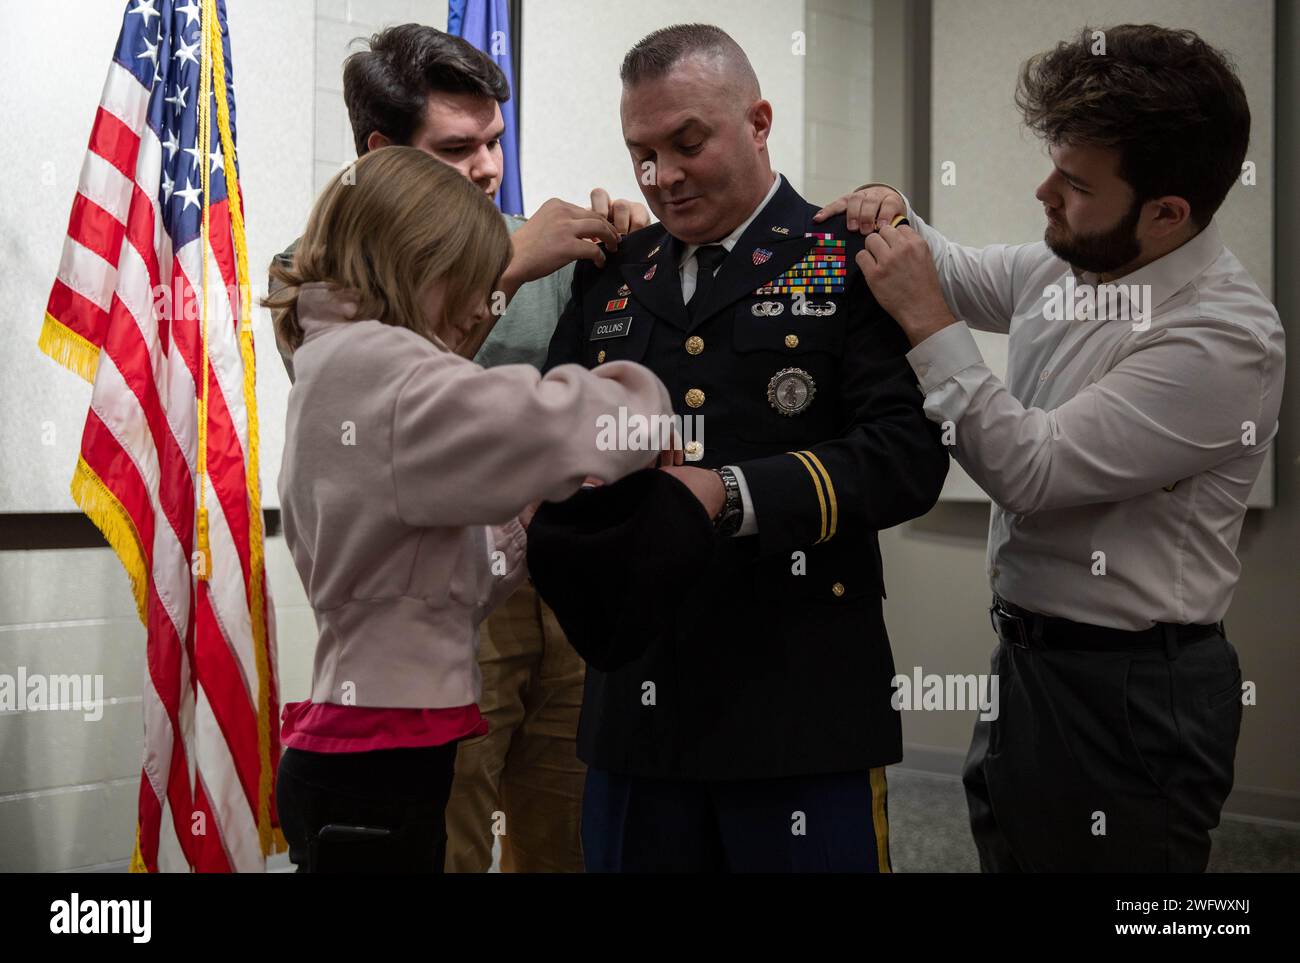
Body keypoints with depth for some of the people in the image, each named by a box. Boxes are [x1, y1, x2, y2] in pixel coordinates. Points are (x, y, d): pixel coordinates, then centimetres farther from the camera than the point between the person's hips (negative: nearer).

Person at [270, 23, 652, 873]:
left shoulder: (539, 247, 8)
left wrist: (627, 252, -9)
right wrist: (506, 268, -23)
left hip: (567, 596, 4)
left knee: (570, 844, 12)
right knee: (441, 852, 6)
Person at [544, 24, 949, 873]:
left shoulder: (854, 263, -2)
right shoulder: (611, 274, 13)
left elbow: (909, 453, -12)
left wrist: (730, 496, -23)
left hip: (802, 702, -4)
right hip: (635, 700, 4)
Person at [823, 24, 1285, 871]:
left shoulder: (1226, 337, -23)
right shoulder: (1067, 264, 2)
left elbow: (1033, 471, -26)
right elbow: (960, 274, 22)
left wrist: (926, 322, -23)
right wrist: (891, 214, 2)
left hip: (1132, 690, -8)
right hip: (1027, 654, 8)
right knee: (1010, 851, 20)